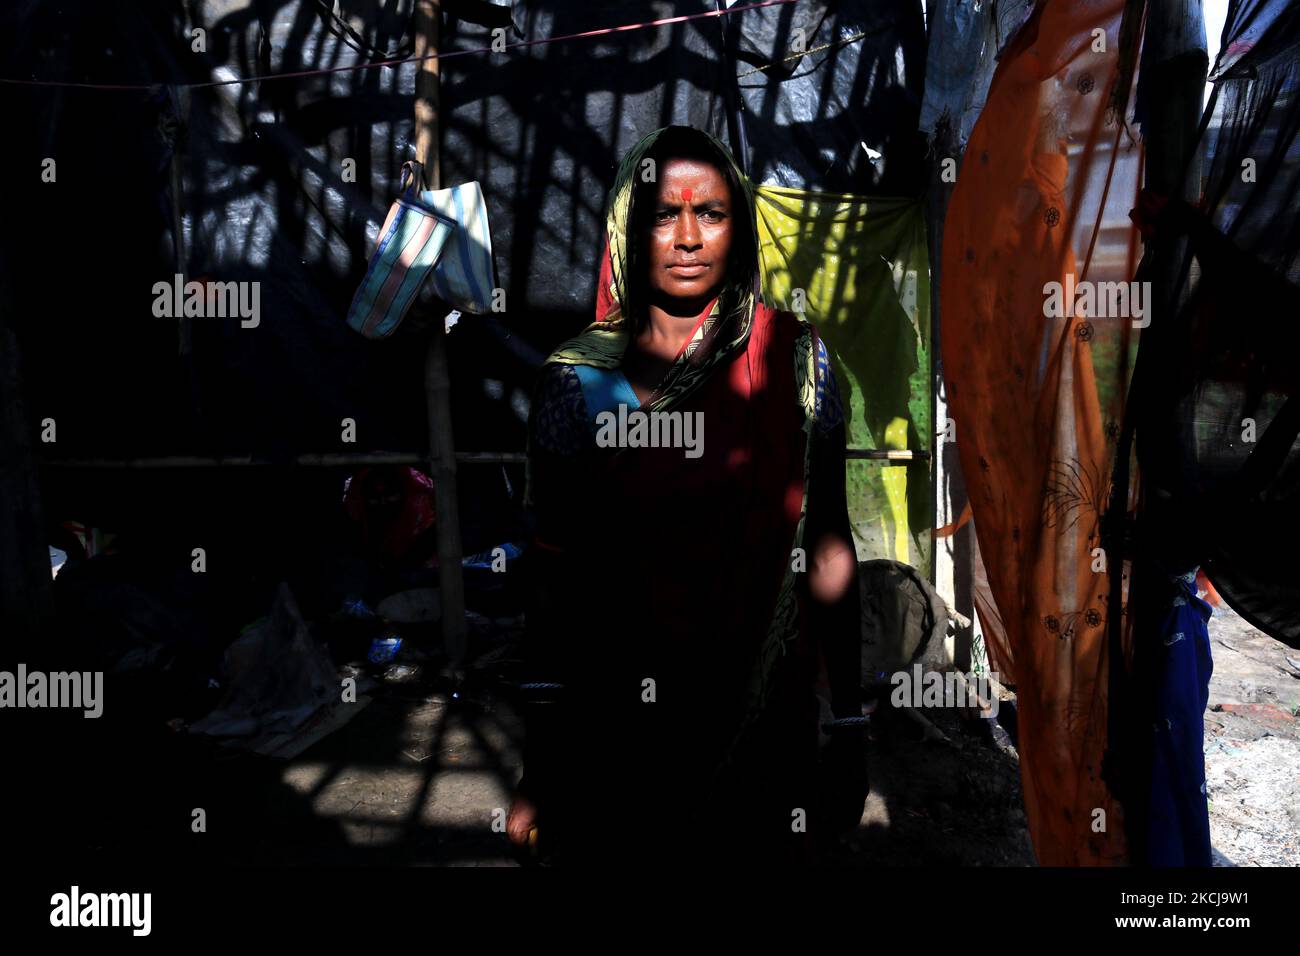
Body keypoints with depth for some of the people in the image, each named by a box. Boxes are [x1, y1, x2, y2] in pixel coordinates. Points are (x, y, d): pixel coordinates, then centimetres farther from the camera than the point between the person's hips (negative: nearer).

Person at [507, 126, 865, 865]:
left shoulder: (794, 357, -4)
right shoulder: (578, 377, -7)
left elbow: (827, 545, 0)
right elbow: (555, 580, -6)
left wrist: (851, 719, 1)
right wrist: (537, 774, -4)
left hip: (771, 715, 1)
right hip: (619, 718, 0)